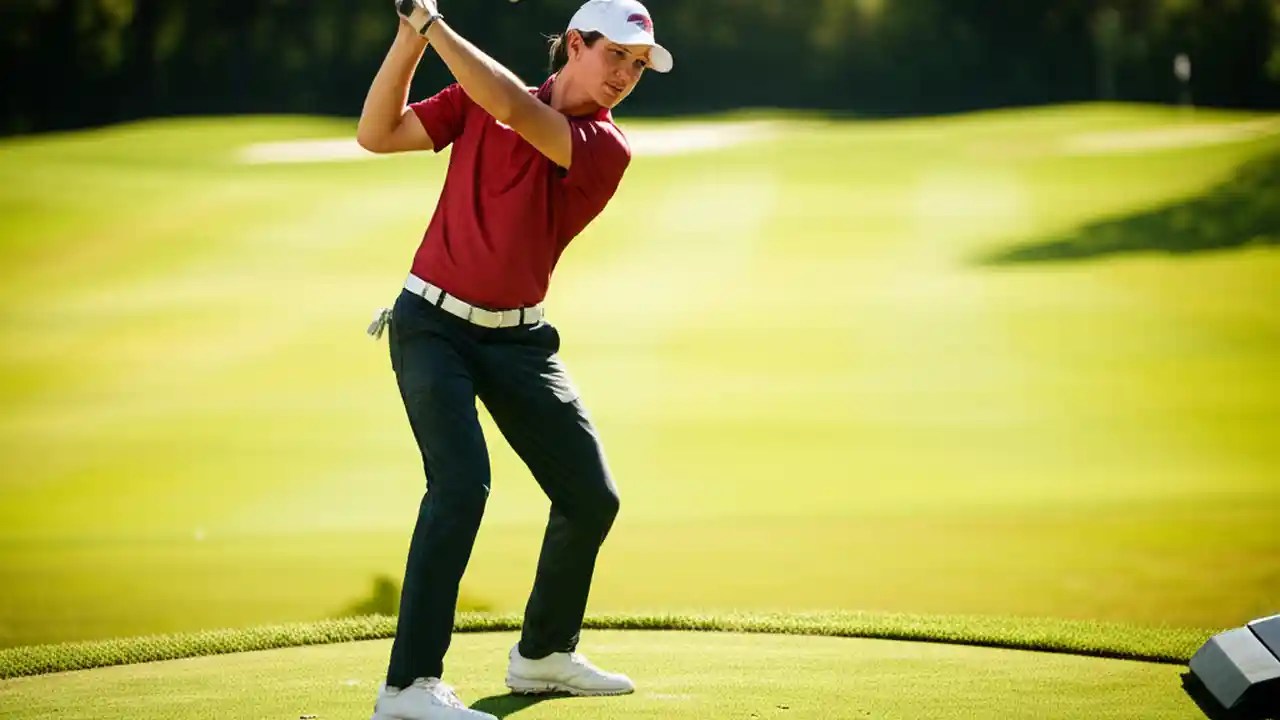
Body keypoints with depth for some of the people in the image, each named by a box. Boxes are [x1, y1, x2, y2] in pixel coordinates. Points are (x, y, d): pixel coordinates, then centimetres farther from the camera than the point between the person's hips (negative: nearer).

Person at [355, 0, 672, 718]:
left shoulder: (605, 149, -7)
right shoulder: (477, 101, -1)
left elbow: (514, 110, -23)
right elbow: (377, 134, -4)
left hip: (517, 338, 3)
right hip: (432, 325, -3)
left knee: (592, 497, 6)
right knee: (462, 482, -23)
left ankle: (544, 653, 31)